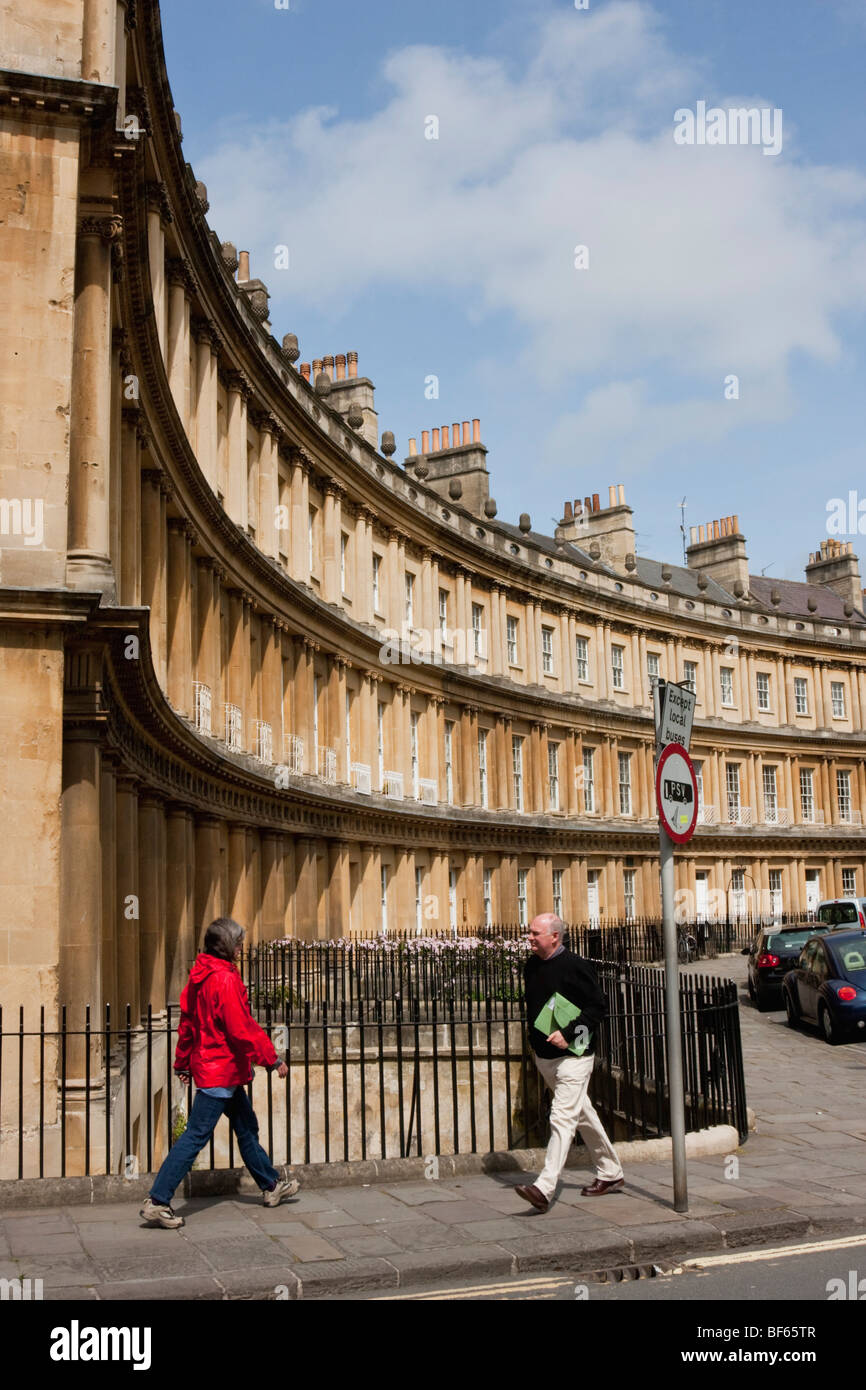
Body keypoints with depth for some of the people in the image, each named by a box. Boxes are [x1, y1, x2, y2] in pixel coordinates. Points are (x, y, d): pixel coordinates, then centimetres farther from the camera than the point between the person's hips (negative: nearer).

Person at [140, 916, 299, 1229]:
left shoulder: (199, 976, 7)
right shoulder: (225, 979, -20)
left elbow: (187, 1022, 14)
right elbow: (242, 1028, -21)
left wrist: (183, 1062, 21)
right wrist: (272, 1059, -12)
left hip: (208, 1064, 10)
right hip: (221, 1071, -10)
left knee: (246, 1126, 19)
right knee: (195, 1136, -6)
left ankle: (271, 1185, 31)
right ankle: (157, 1201, -4)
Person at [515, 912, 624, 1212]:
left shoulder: (575, 966, -15)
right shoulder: (531, 967, 8)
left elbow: (598, 1006, -15)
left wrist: (568, 1034, -22)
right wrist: (536, 1036, 10)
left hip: (573, 1055, -8)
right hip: (543, 1056, 8)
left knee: (562, 1118, -13)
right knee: (583, 1114, 18)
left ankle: (544, 1188, -19)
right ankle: (610, 1174, 32)